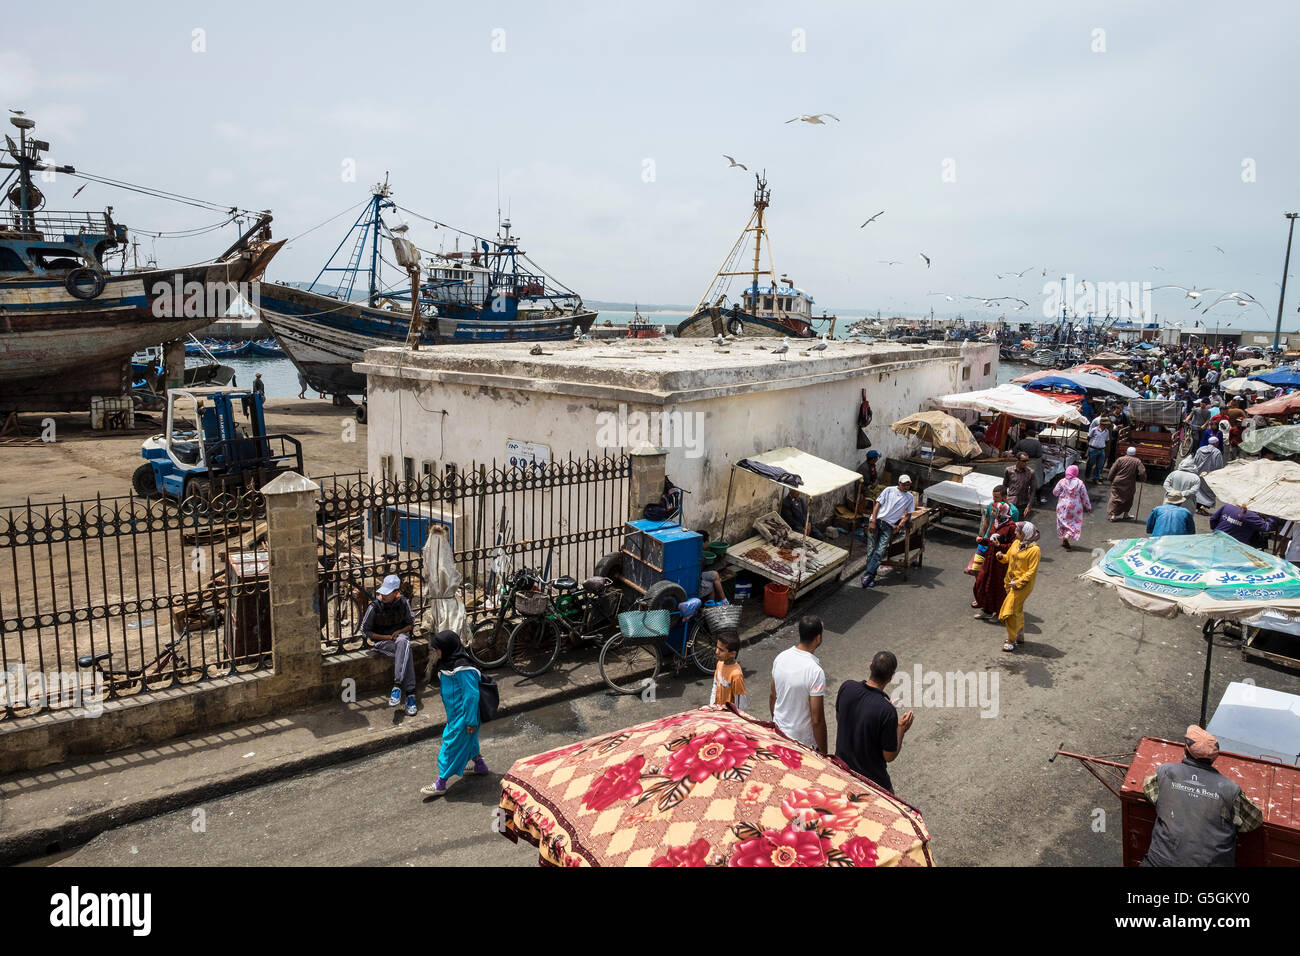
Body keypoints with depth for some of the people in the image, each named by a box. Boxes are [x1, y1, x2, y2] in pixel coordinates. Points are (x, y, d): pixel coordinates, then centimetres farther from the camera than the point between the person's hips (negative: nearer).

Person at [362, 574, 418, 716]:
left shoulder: (402, 603, -1)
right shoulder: (374, 606, -8)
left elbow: (411, 624, 10)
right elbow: (365, 631, -3)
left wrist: (398, 632, -10)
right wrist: (387, 637, -11)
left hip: (400, 636, 2)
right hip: (381, 641, -2)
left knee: (402, 642, -38)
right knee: (406, 652, -34)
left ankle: (397, 686, -41)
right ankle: (410, 695, -38)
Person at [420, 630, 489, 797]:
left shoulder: (463, 669, -29)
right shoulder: (449, 662, 3)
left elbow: (471, 695, -27)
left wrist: (471, 720, -23)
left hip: (462, 716, -10)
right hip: (455, 713, 10)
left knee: (451, 744, 0)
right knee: (467, 740, 25)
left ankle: (440, 784, 11)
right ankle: (480, 764, 45)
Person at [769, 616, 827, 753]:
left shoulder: (780, 657, -10)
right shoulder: (815, 671, -29)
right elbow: (817, 720, -24)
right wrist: (823, 752, -11)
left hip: (779, 732, 6)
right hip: (804, 741, -6)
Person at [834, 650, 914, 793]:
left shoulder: (846, 687, -16)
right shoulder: (887, 711, -31)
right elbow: (889, 756, -19)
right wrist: (901, 729, -4)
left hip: (842, 766, 5)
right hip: (871, 779, -5)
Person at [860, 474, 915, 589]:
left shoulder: (910, 497, 14)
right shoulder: (889, 490, 7)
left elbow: (908, 514, 14)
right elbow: (877, 504, 2)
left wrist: (901, 523, -8)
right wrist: (873, 521, -9)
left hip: (889, 525, 1)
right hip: (877, 520, -1)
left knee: (880, 551, -14)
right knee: (871, 549, -7)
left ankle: (868, 576, -16)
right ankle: (871, 577, -3)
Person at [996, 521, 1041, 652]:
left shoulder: (1034, 549, -18)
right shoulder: (1016, 543, 4)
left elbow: (1031, 571, -18)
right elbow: (1008, 557, 15)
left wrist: (1018, 582, -22)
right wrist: (1001, 557, -7)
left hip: (1024, 584, -8)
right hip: (1011, 581, 8)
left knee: (1011, 610, -8)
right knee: (1018, 609, 20)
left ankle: (1011, 640, 2)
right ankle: (1020, 635, 35)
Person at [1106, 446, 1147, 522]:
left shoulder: (1120, 459, -4)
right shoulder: (1137, 461, -6)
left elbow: (1112, 471, -3)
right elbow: (1142, 473, -10)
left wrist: (1110, 478, 9)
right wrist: (1142, 479, 10)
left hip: (1117, 483, 0)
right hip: (1129, 485, 0)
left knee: (1115, 498, 3)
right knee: (1128, 499, 19)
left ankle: (1113, 515, -7)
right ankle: (1125, 514, 26)